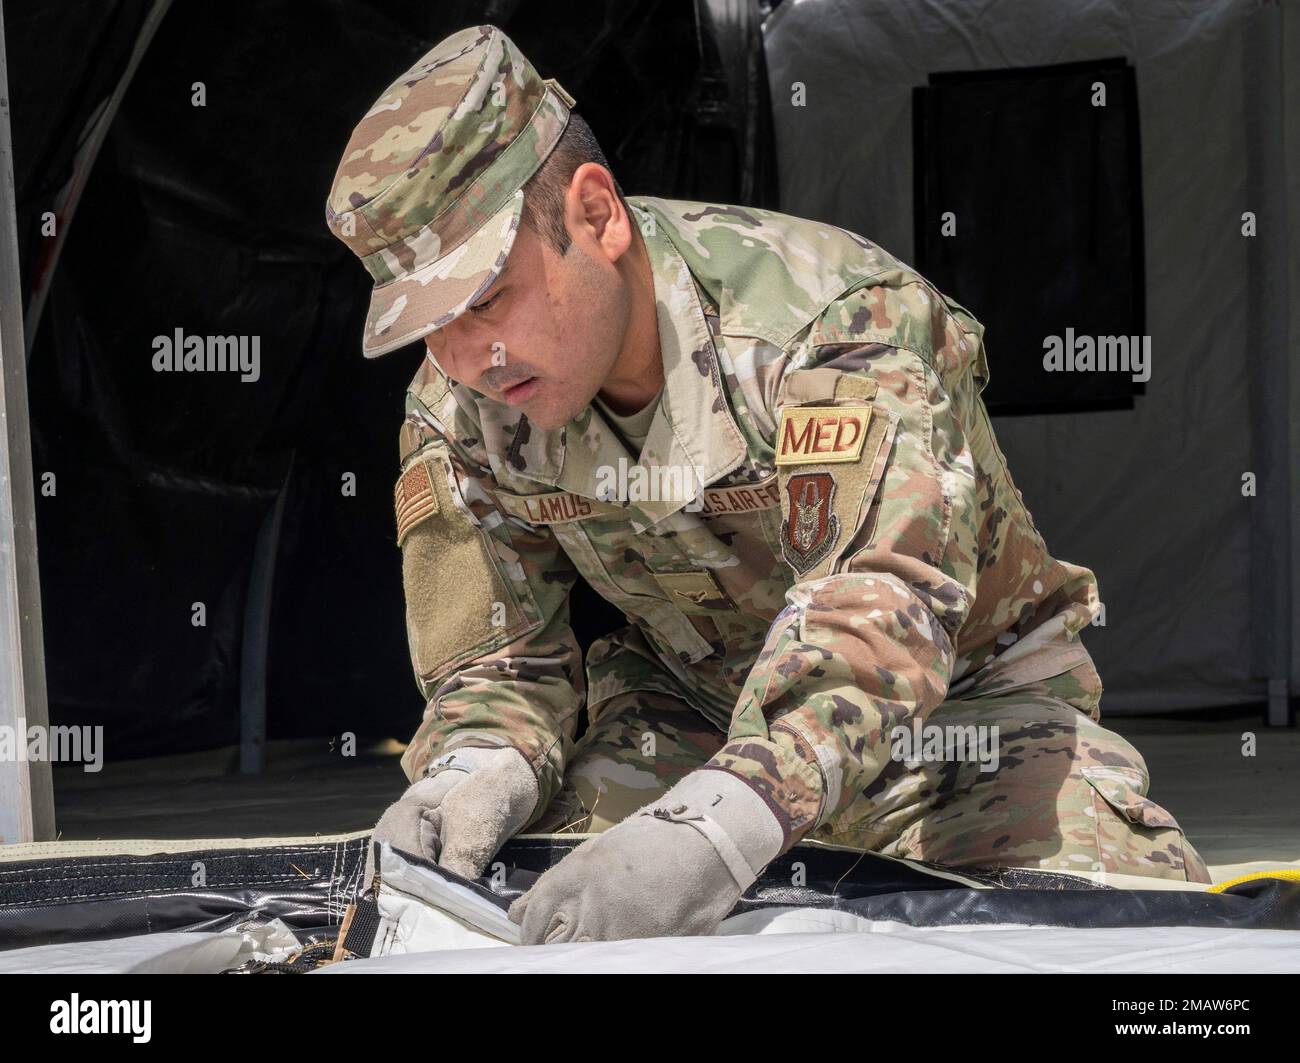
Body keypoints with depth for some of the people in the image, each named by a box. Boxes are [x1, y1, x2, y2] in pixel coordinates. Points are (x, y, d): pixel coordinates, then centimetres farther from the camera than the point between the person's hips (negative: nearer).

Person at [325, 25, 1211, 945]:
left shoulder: (845, 320, -30)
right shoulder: (456, 412, -10)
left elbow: (882, 607, -44)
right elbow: (499, 661, -3)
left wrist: (716, 826, -61)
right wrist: (475, 774, -30)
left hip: (962, 705, -4)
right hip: (694, 717, 4)